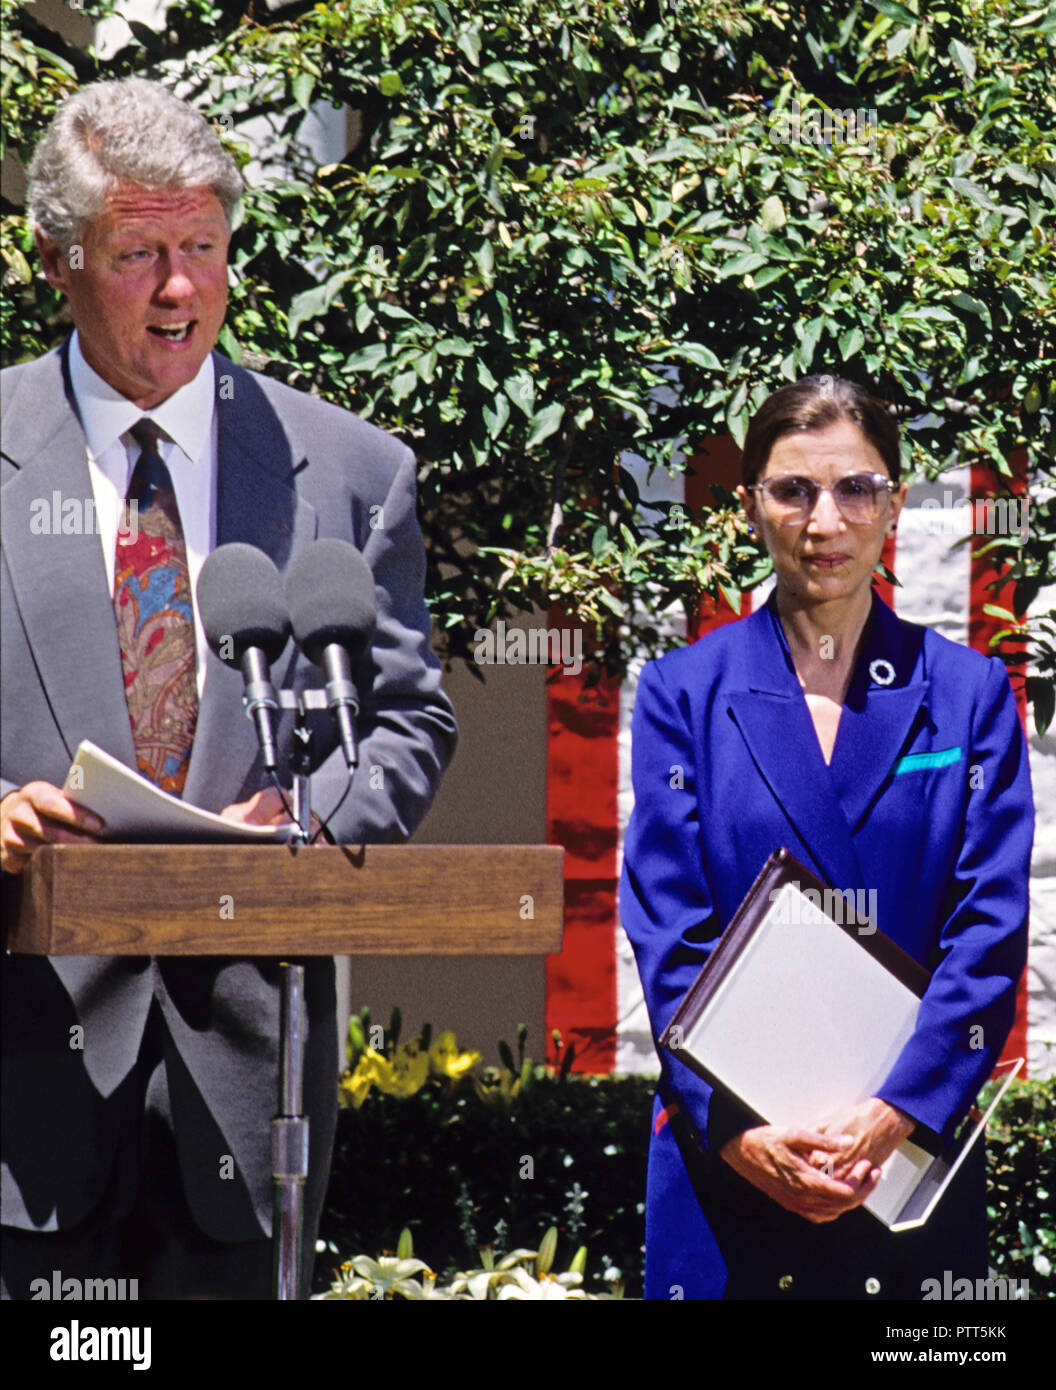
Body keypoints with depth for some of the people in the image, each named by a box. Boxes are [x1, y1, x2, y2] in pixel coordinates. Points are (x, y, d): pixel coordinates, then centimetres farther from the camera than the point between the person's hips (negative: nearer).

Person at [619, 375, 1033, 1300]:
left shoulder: (969, 694, 5)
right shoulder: (685, 692, 4)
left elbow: (990, 936, -2)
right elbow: (667, 932, -3)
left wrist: (893, 1114, -16)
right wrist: (740, 1128, -16)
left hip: (917, 1146, 0)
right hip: (729, 1162, 0)